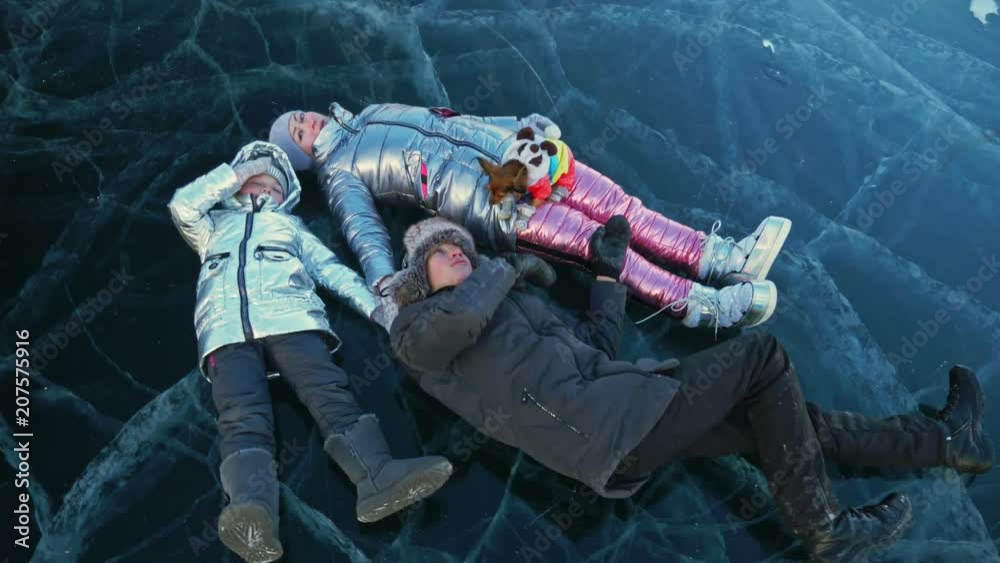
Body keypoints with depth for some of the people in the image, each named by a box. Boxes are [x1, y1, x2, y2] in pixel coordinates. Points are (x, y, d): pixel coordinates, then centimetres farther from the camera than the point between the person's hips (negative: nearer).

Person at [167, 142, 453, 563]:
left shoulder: (290, 225, 39)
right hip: (227, 328, 0)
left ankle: (378, 478, -50)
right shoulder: (216, 225, 41)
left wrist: (379, 306, 7)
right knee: (242, 416, -29)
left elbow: (331, 268, 24)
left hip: (289, 317, 1)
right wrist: (238, 171, 29)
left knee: (330, 391, -28)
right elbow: (182, 205, 21)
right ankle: (253, 512, -54)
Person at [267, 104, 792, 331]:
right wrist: (385, 288, -25)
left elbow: (448, 121, 28)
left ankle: (722, 260, -13)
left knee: (613, 201, -12)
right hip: (483, 202, -6)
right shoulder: (338, 173, 10)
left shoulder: (371, 116, 28)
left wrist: (520, 124, 21)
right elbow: (364, 233, -6)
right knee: (590, 236, -23)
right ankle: (704, 306, -23)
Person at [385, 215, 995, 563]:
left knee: (782, 419, 13)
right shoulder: (416, 330, 2)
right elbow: (463, 315, -24)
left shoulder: (510, 304, 28)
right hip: (607, 423, -9)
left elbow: (597, 345, 26)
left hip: (626, 415, 9)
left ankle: (945, 440, 27)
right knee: (763, 354, -3)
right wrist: (510, 266, -4)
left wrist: (609, 271, 24)